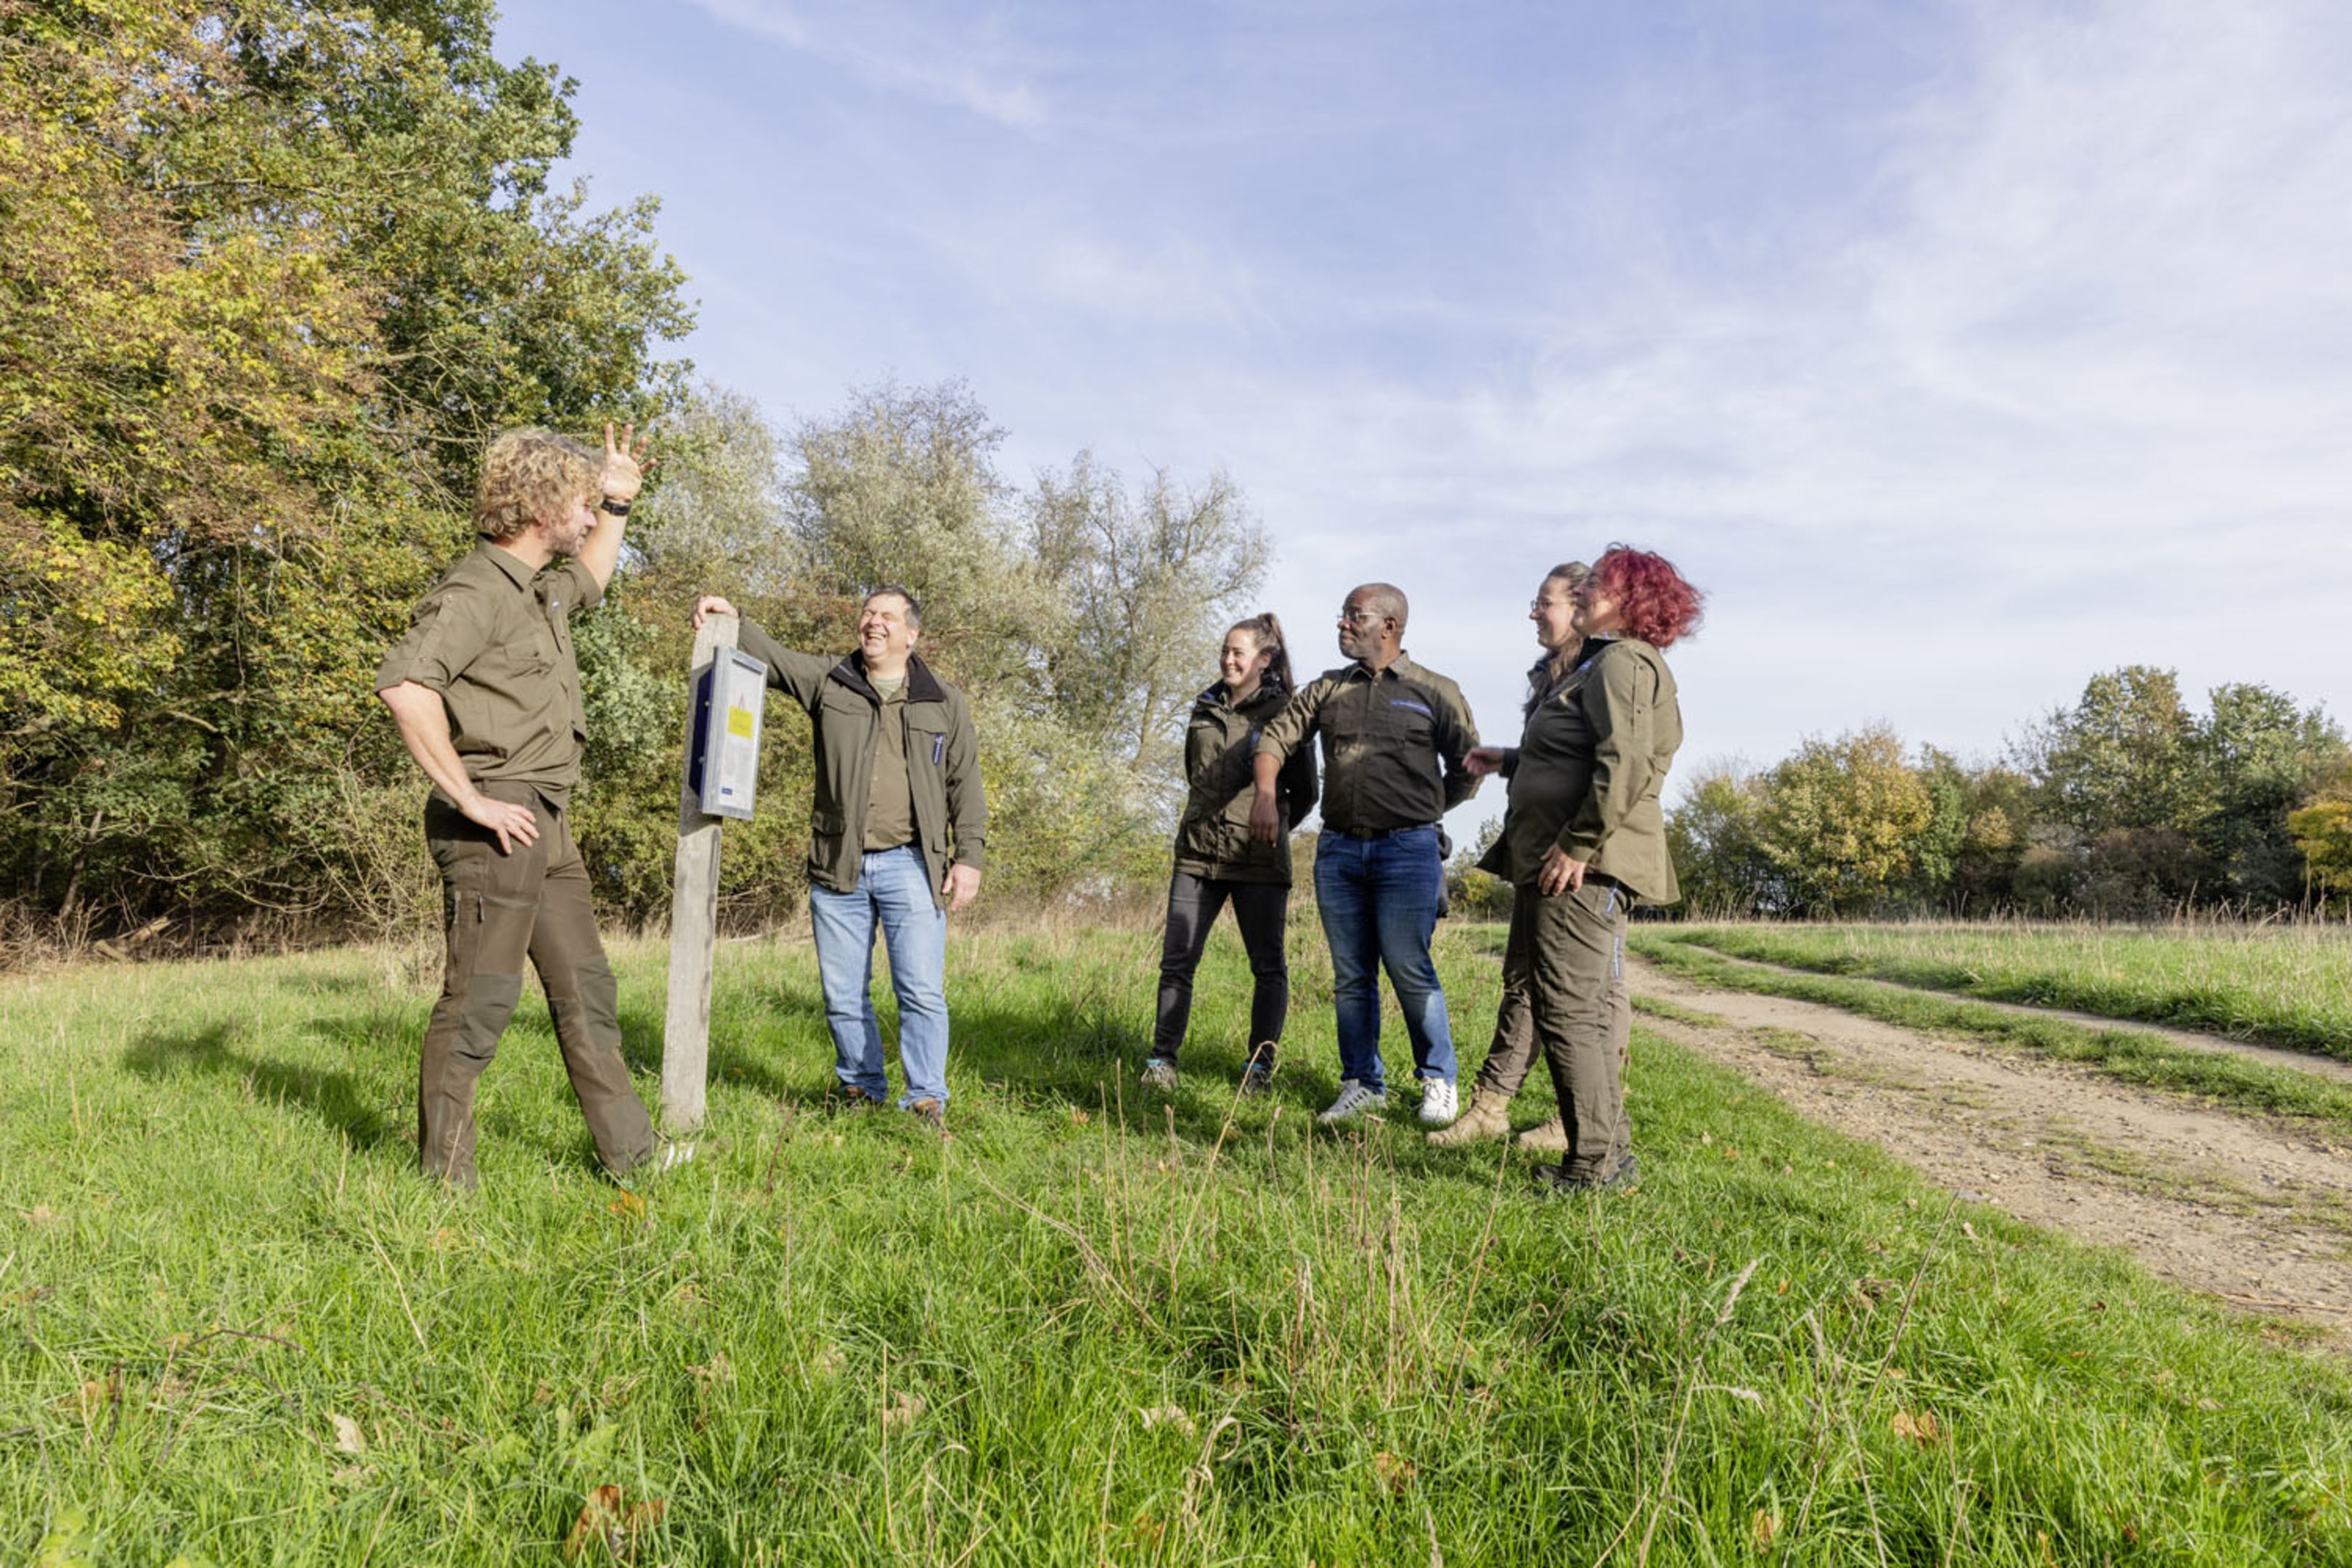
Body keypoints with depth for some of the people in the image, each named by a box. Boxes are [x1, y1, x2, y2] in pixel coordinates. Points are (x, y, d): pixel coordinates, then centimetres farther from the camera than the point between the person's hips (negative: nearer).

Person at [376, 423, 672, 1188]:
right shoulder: (477, 591, -14)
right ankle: (443, 1174, 11)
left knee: (584, 986, 12)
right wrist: (469, 797, -26)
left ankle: (628, 1150, 21)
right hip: (496, 825, -10)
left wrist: (618, 504, 32)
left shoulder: (540, 590, 16)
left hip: (546, 823, 10)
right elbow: (403, 683, -29)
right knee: (480, 997, -3)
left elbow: (588, 581, 42)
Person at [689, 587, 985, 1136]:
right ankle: (862, 1091, 23)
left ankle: (927, 1101, 3)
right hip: (838, 866, 2)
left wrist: (968, 856, 0)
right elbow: (771, 657, 1)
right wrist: (731, 624, -19)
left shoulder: (945, 703, 8)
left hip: (909, 865, -2)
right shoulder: (827, 681, 11)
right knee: (843, 994, 8)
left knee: (922, 990, -6)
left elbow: (965, 784, 8)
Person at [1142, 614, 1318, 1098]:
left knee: (1268, 966, 2)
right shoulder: (1204, 710, 13)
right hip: (1198, 853, 4)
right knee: (1176, 960, 1)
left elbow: (1305, 793, 4)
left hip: (1259, 860, -4)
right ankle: (1163, 1060, 10)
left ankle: (1259, 1066, 13)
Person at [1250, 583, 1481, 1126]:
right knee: (1350, 977, 7)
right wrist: (1266, 794, -4)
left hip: (1407, 851, -4)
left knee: (1409, 970, -5)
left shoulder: (1436, 692, 3)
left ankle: (1438, 1081, 13)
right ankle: (1362, 1086, 17)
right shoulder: (1327, 689, 12)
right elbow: (1275, 738, 13)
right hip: (1338, 849, 4)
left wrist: (1417, 812, 10)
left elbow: (1467, 769, 8)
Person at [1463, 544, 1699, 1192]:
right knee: (1586, 1013, 15)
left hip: (1582, 868, -11)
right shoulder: (1600, 664, 23)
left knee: (1568, 1012, -8)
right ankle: (1612, 1152, 25)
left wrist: (1578, 844, -24)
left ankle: (1593, 1164, -2)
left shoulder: (1623, 661, -10)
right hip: (1573, 868, 11)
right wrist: (1512, 761, 37)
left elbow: (1625, 763, -24)